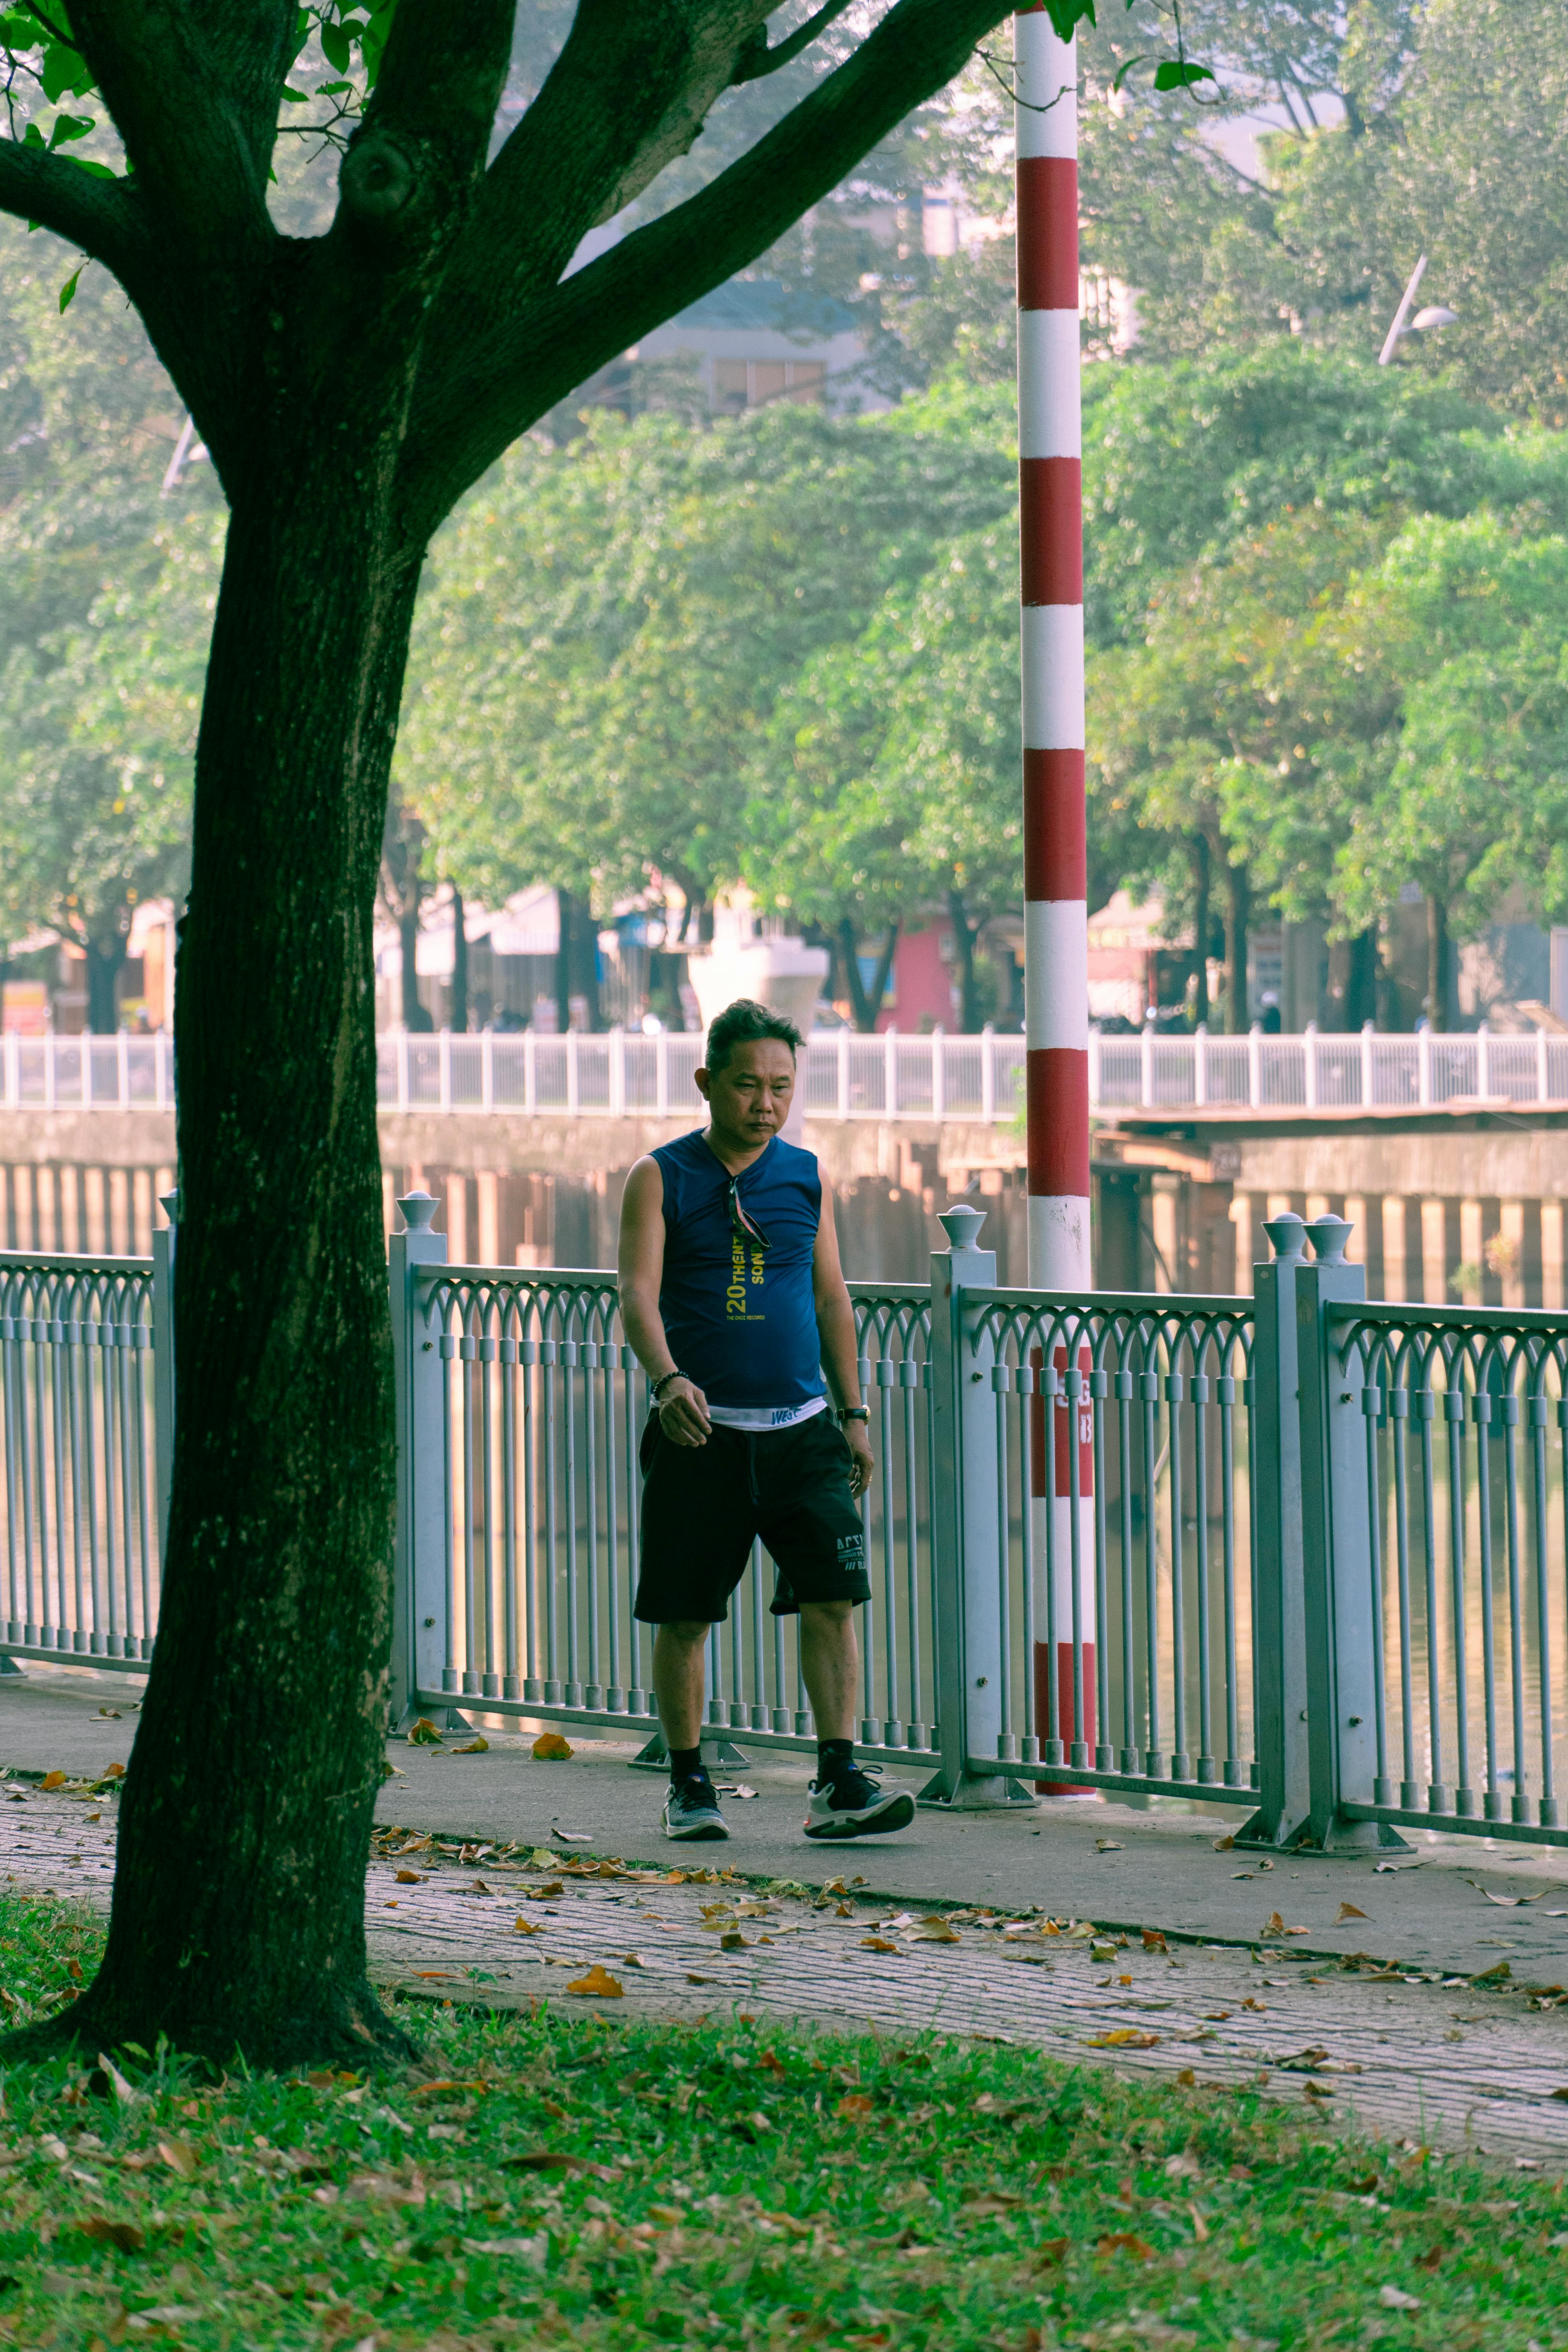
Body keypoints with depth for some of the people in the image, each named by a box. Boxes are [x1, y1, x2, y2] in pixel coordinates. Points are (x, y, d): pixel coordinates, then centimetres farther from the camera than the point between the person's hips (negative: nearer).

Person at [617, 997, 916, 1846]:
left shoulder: (806, 1178, 10)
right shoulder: (661, 1178, -1)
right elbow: (639, 1292, -13)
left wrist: (853, 1413, 12)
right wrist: (667, 1379, -30)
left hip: (800, 1427, 2)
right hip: (699, 1429, -2)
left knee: (833, 1597, -9)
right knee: (684, 1615, 3)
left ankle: (837, 1782, -8)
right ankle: (689, 1784, 17)